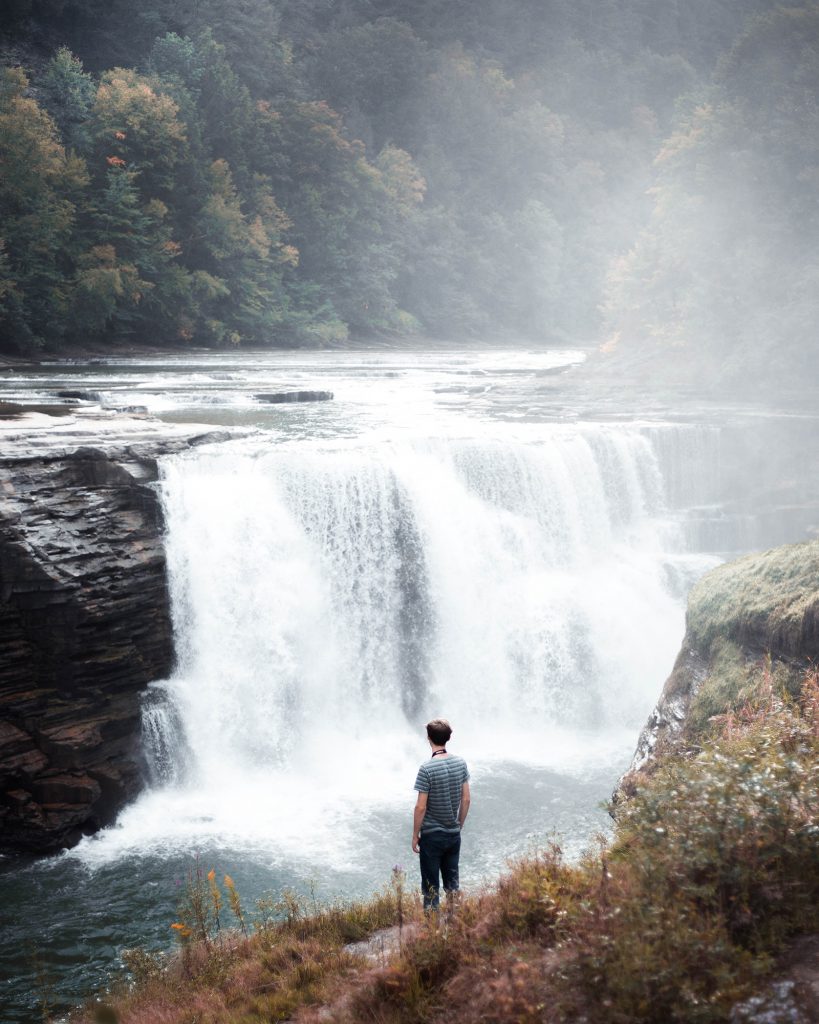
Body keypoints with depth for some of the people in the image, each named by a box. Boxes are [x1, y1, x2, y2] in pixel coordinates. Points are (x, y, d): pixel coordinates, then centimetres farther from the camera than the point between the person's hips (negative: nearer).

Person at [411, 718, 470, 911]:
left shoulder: (427, 768, -20)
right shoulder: (460, 763, -3)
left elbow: (421, 807, -16)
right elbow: (466, 799, 4)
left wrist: (415, 835, -5)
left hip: (431, 835, -5)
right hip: (454, 834, 5)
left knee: (431, 887, 5)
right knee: (452, 883, 17)